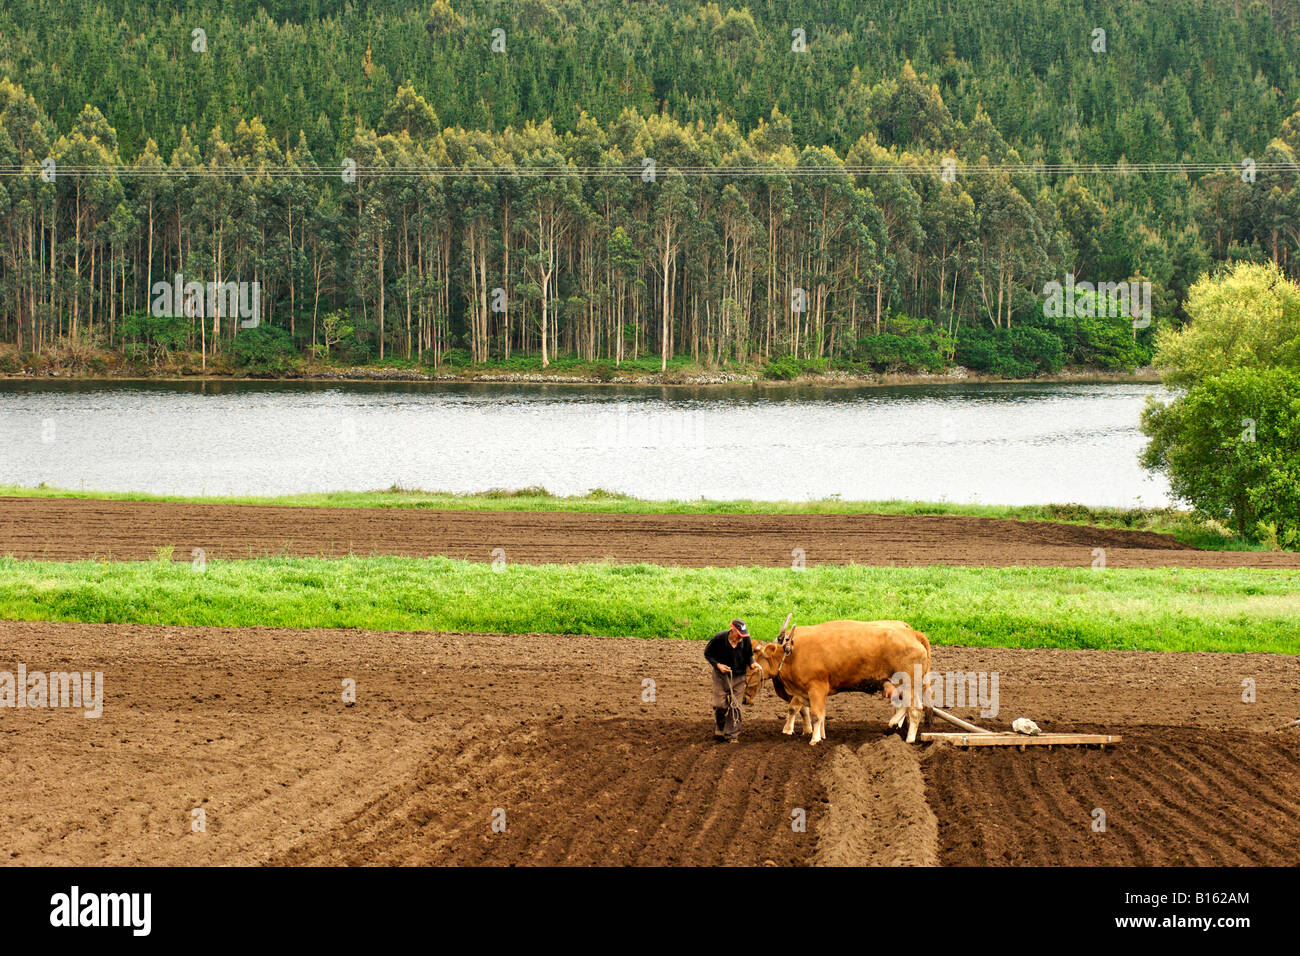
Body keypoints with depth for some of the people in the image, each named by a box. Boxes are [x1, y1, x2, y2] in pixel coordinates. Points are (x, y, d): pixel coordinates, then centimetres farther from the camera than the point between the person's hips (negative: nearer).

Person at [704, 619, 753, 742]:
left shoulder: (745, 640, -10)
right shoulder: (719, 638, -18)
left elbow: (749, 655, 8)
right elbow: (707, 653, -3)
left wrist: (752, 663, -13)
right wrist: (718, 665, -17)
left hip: (738, 676, 2)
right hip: (721, 675, -2)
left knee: (735, 707, 0)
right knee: (720, 705, -2)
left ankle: (732, 735, 8)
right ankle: (719, 731, 23)